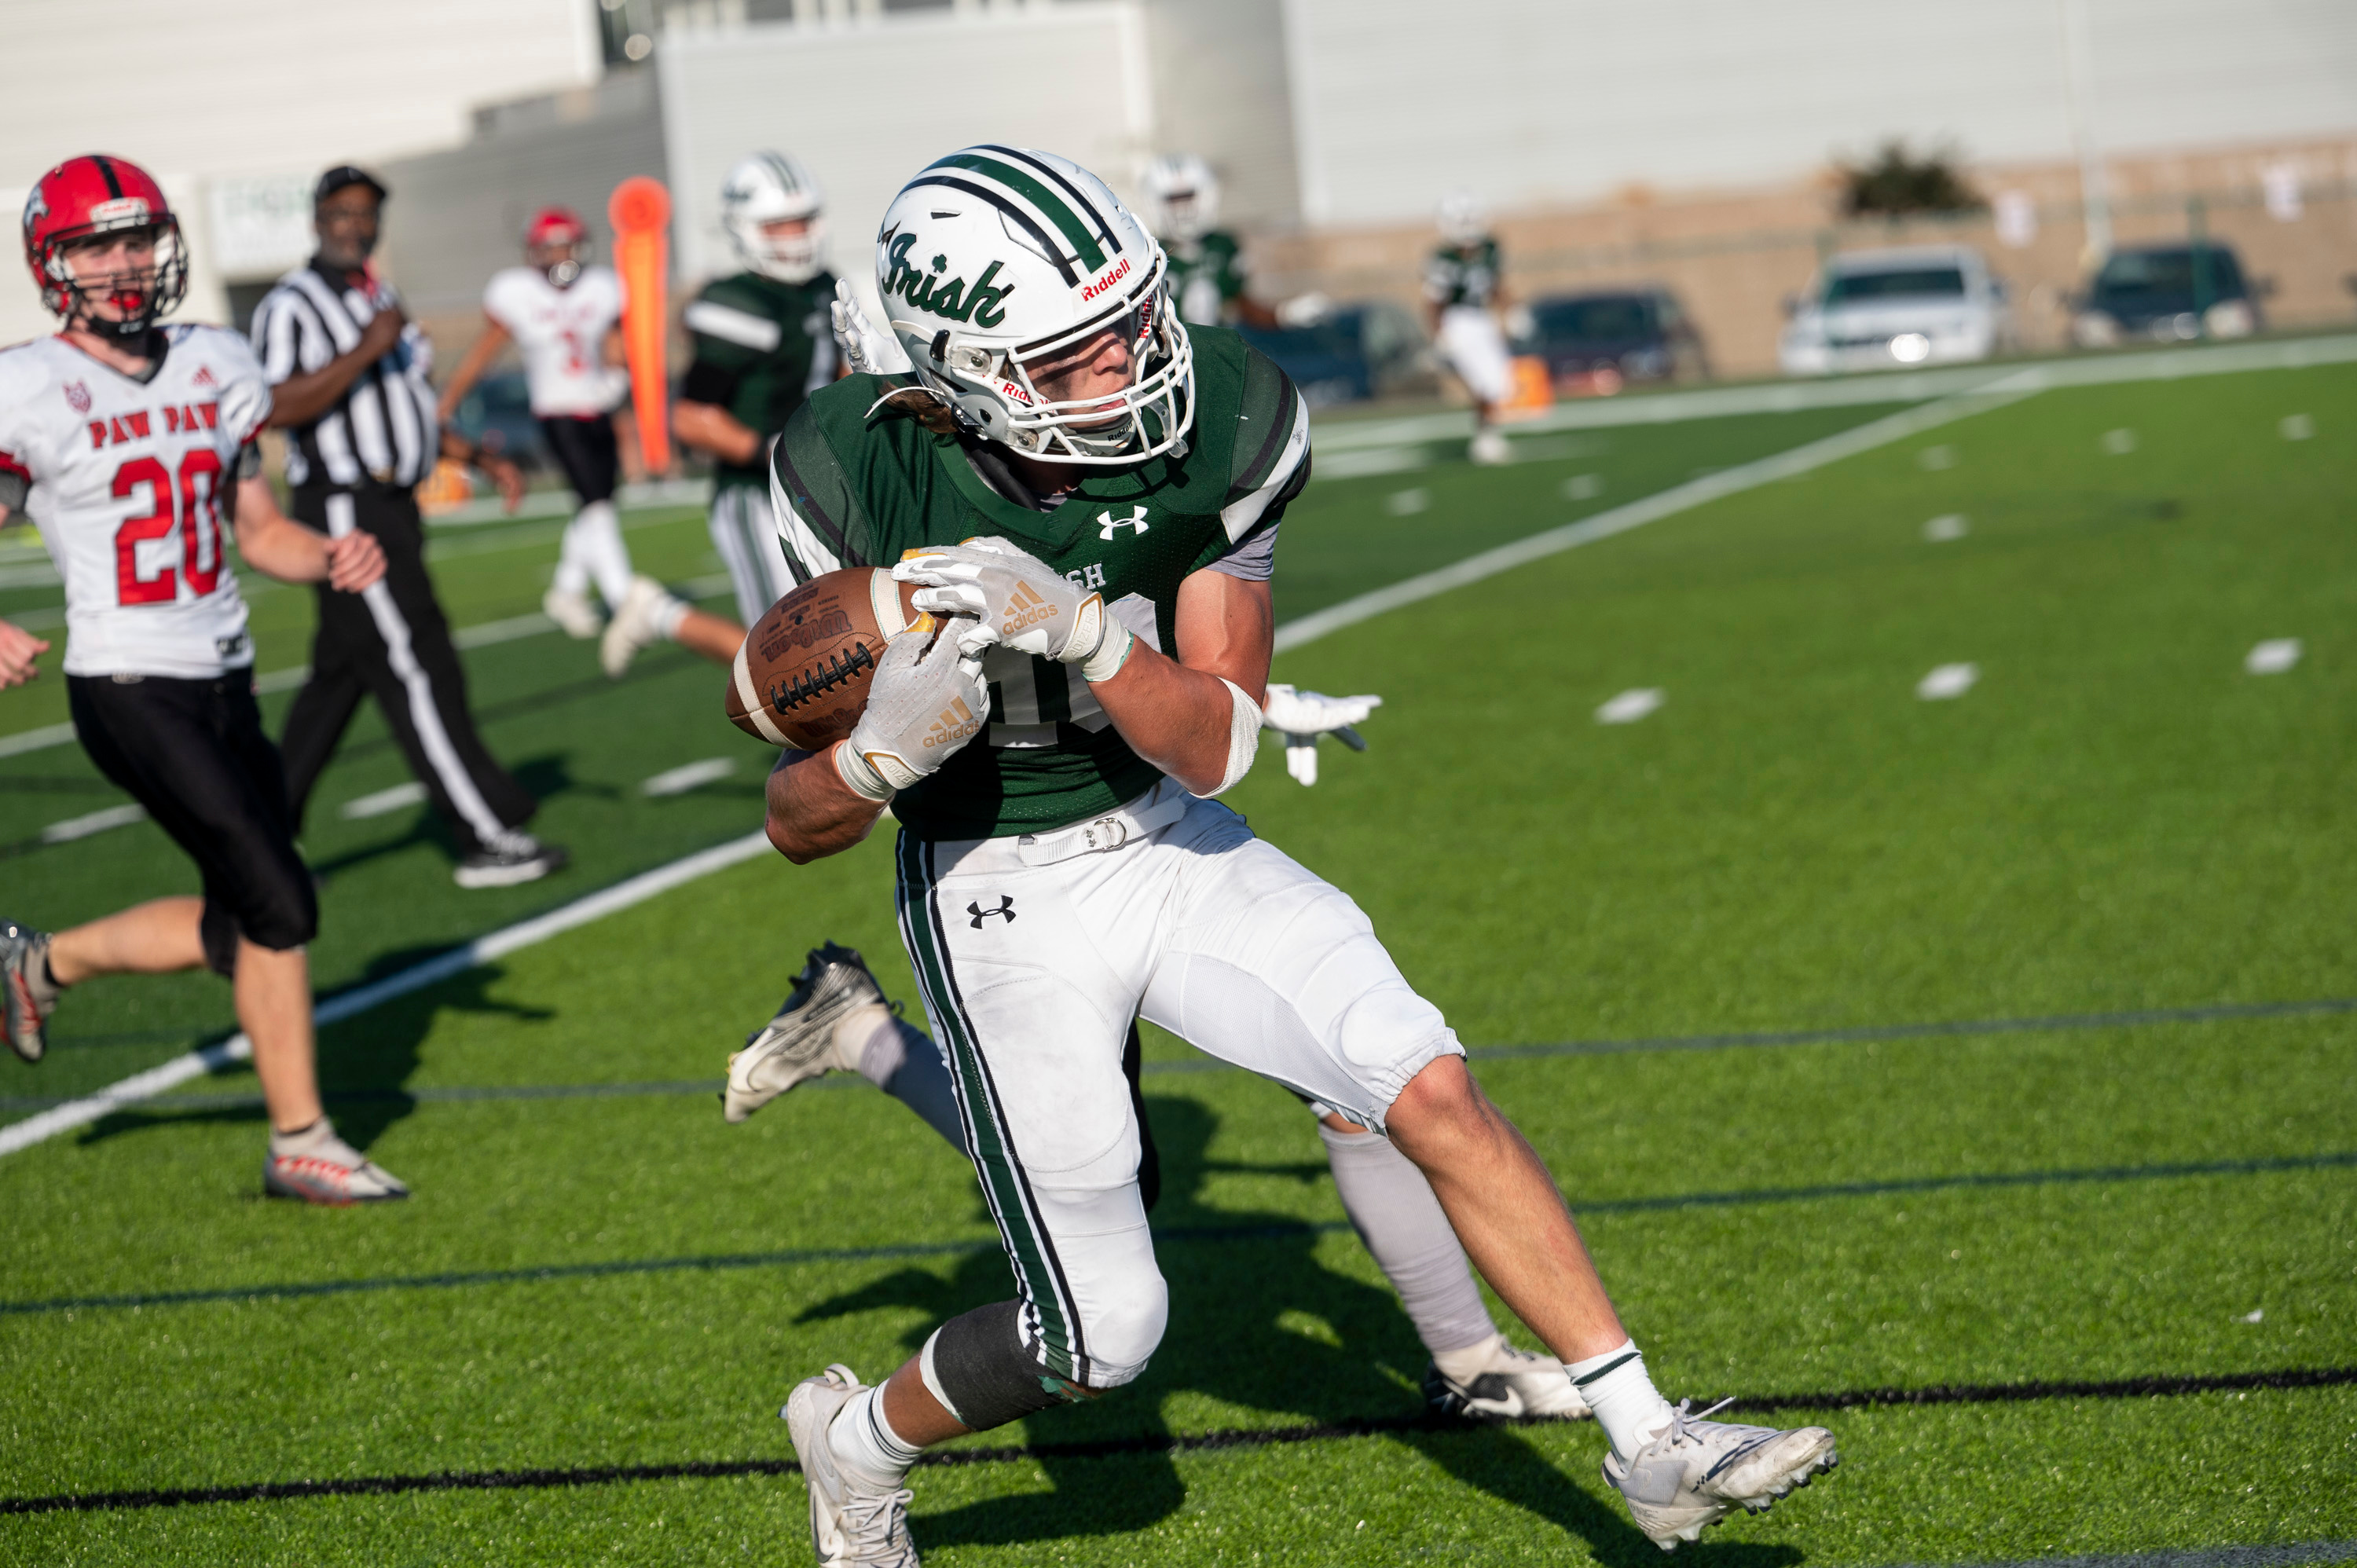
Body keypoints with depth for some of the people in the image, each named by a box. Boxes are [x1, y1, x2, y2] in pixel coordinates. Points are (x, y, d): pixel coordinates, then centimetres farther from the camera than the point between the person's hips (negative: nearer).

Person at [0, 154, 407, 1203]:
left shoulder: (217, 369, 9)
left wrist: (332, 560, -4)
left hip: (225, 682, 7)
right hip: (130, 691, -7)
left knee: (239, 927, 10)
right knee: (279, 901, -11)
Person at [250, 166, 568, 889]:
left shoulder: (379, 301, 19)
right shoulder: (292, 306, -10)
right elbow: (277, 408, -23)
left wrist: (482, 459, 17)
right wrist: (365, 352, -23)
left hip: (392, 510, 9)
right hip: (345, 511, -9)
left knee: (337, 680, 13)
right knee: (419, 672, -9)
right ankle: (486, 838, -7)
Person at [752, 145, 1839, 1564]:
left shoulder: (1219, 429, -15)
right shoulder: (869, 485, -22)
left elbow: (1212, 747, -13)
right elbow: (800, 827, -14)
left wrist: (1078, 626, -32)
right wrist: (888, 747, -38)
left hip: (1175, 845, 4)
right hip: (999, 902, -3)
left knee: (1432, 1090, -12)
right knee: (1102, 1336, 0)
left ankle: (1651, 1446, -1)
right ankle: (858, 1439, 30)